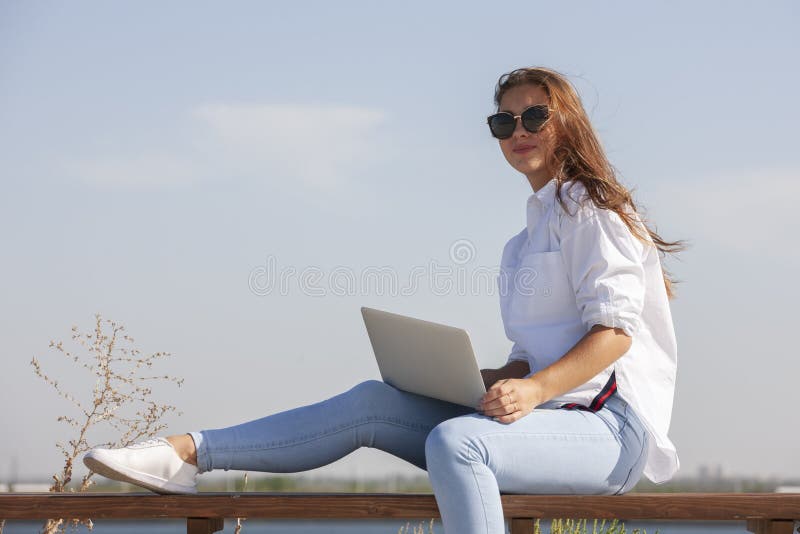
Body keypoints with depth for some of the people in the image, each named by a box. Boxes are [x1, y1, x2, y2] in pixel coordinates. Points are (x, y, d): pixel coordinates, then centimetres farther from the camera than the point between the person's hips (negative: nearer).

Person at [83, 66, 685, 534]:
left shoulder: (588, 205, -1)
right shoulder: (534, 228, 25)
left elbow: (614, 327, -12)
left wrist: (535, 388, -24)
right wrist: (494, 380, 5)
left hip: (610, 425, -7)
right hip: (552, 412, 8)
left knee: (454, 442, -35)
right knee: (375, 401, -6)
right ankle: (189, 453, -9)